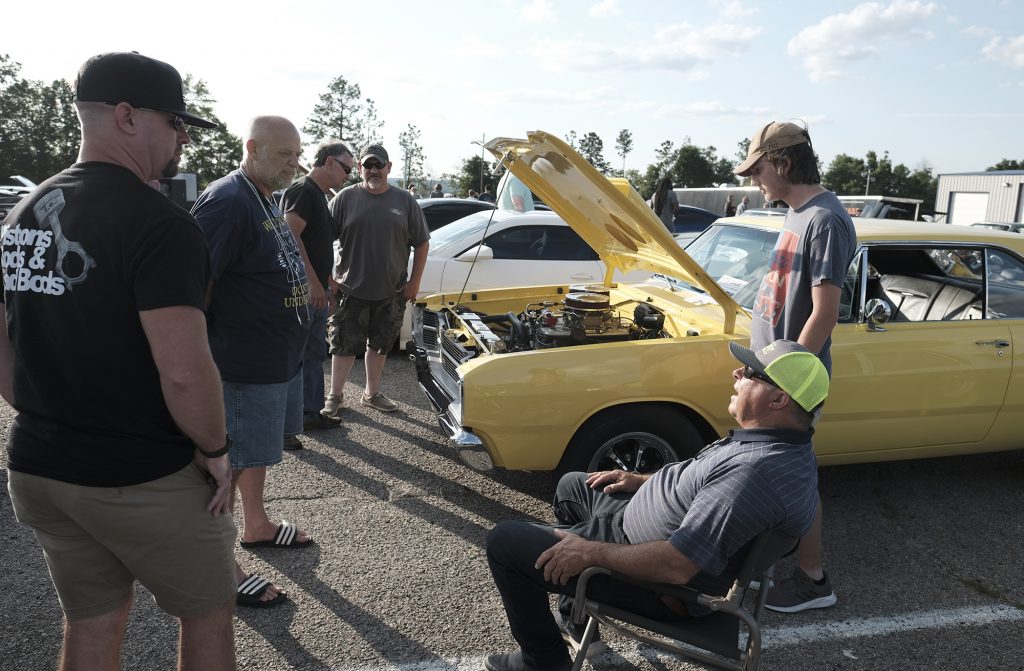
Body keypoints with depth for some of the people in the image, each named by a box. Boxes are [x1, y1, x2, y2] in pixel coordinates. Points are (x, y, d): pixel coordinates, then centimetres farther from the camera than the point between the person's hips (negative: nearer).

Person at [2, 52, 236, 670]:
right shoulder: (156, 222, -19)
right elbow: (185, 371, -27)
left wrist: (52, 427, 17)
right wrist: (215, 450, -12)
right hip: (145, 480, -7)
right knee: (209, 615, 15)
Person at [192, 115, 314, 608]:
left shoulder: (266, 200, 12)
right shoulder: (226, 203, -20)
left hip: (280, 359, 10)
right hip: (244, 366, -10)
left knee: (258, 449, 22)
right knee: (230, 460, 1)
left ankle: (256, 525, 40)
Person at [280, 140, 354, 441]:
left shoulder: (320, 196, 19)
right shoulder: (302, 190, -11)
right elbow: (291, 237, -22)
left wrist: (327, 287, 24)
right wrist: (313, 283, -24)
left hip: (316, 292, 10)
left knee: (315, 354, 16)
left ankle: (310, 413, 27)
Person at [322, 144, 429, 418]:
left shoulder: (405, 202, 3)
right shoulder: (345, 198, -1)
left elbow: (421, 243, 8)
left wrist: (414, 281, 2)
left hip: (391, 293, 2)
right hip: (351, 290, -2)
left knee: (380, 345, 14)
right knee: (344, 346, 4)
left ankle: (372, 393, 29)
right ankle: (335, 396, 18)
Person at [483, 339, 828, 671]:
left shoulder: (757, 473, -35)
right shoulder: (787, 443, -3)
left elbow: (677, 565, -35)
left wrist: (590, 552, -23)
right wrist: (642, 481, 10)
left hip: (659, 584, -10)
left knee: (504, 542, -7)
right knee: (571, 485, 27)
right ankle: (574, 618, 34)